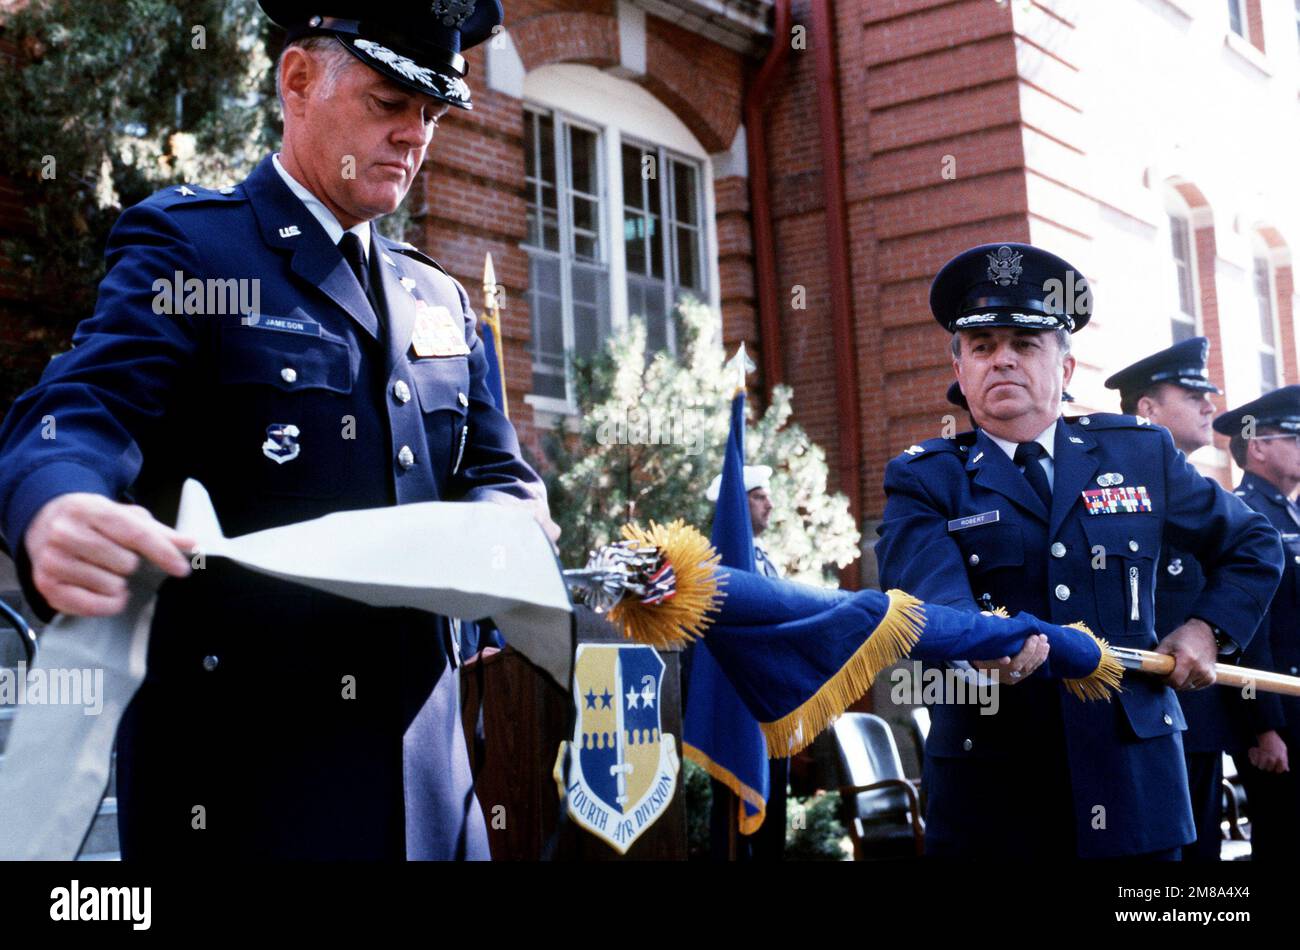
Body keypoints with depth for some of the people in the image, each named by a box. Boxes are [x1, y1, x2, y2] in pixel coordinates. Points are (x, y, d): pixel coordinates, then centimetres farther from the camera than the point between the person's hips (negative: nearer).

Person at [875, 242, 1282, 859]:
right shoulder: (925, 479, 1)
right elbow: (920, 581, -19)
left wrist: (1209, 628, 5)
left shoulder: (1140, 452, 9)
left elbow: (1253, 545, 21)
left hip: (1132, 774, 2)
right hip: (989, 779, -2)